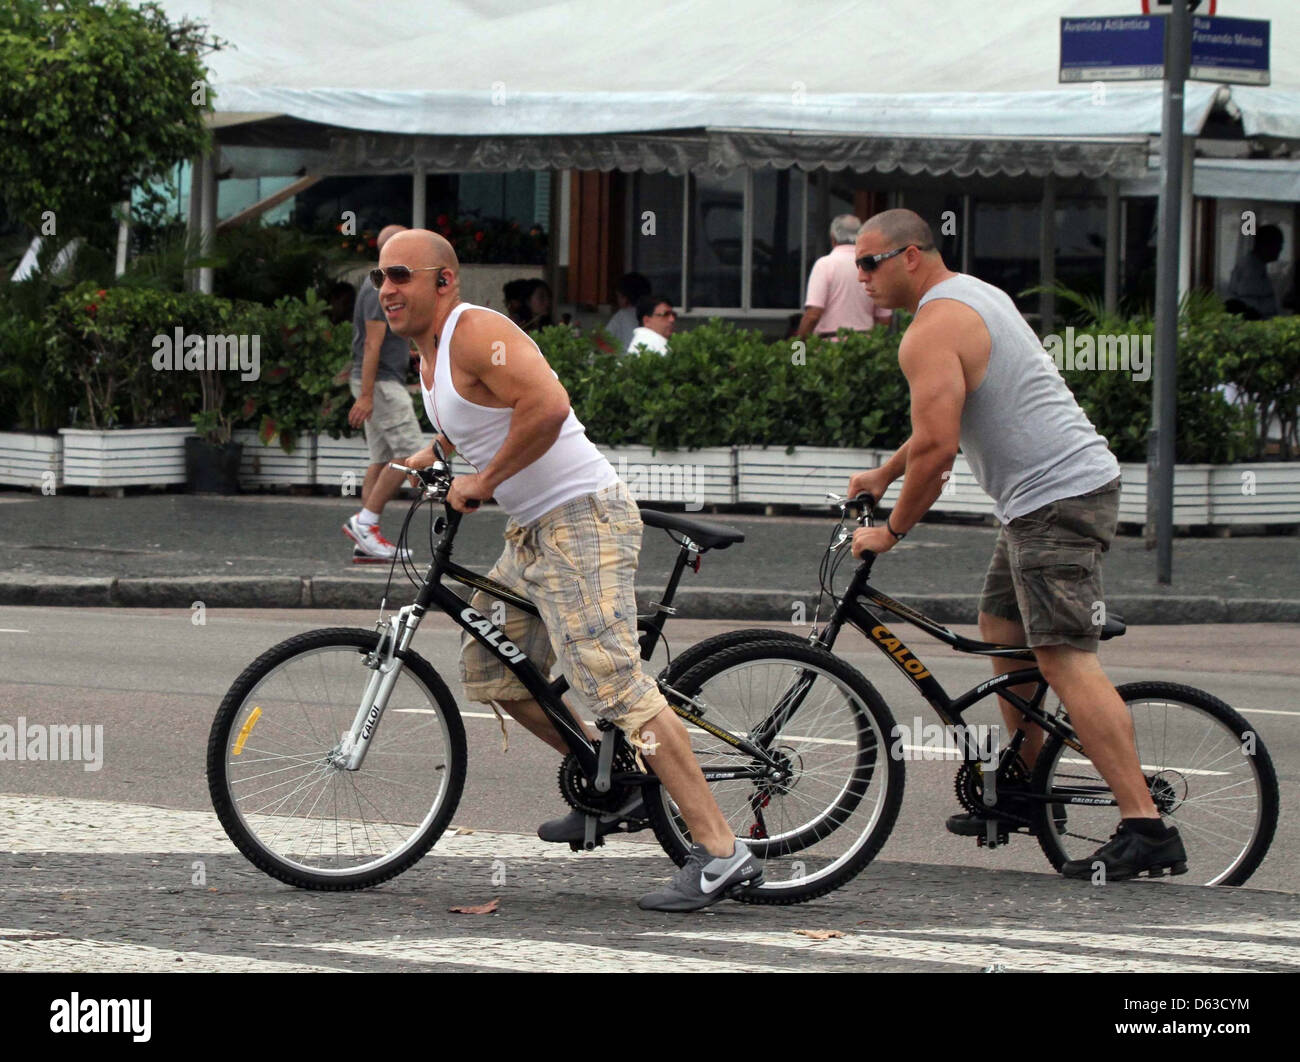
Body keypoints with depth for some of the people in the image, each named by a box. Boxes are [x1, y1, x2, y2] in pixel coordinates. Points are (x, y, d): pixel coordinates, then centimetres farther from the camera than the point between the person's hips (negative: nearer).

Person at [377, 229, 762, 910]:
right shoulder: (430, 350, 15)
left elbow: (547, 406, -31)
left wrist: (483, 482, -22)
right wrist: (432, 455, 22)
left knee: (614, 685, -19)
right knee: (489, 668, 17)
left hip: (584, 521, -11)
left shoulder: (476, 332, -16)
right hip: (532, 533, 11)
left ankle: (720, 852, -21)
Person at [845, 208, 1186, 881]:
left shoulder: (932, 331, -13)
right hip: (1078, 482, 11)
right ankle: (1023, 786, 32)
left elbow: (937, 449, -19)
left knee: (1065, 659, -16)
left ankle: (1144, 827, -23)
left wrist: (892, 530, -7)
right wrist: (883, 475, 35)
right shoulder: (973, 296, 20)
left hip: (1055, 502, -11)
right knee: (1002, 632, 22)